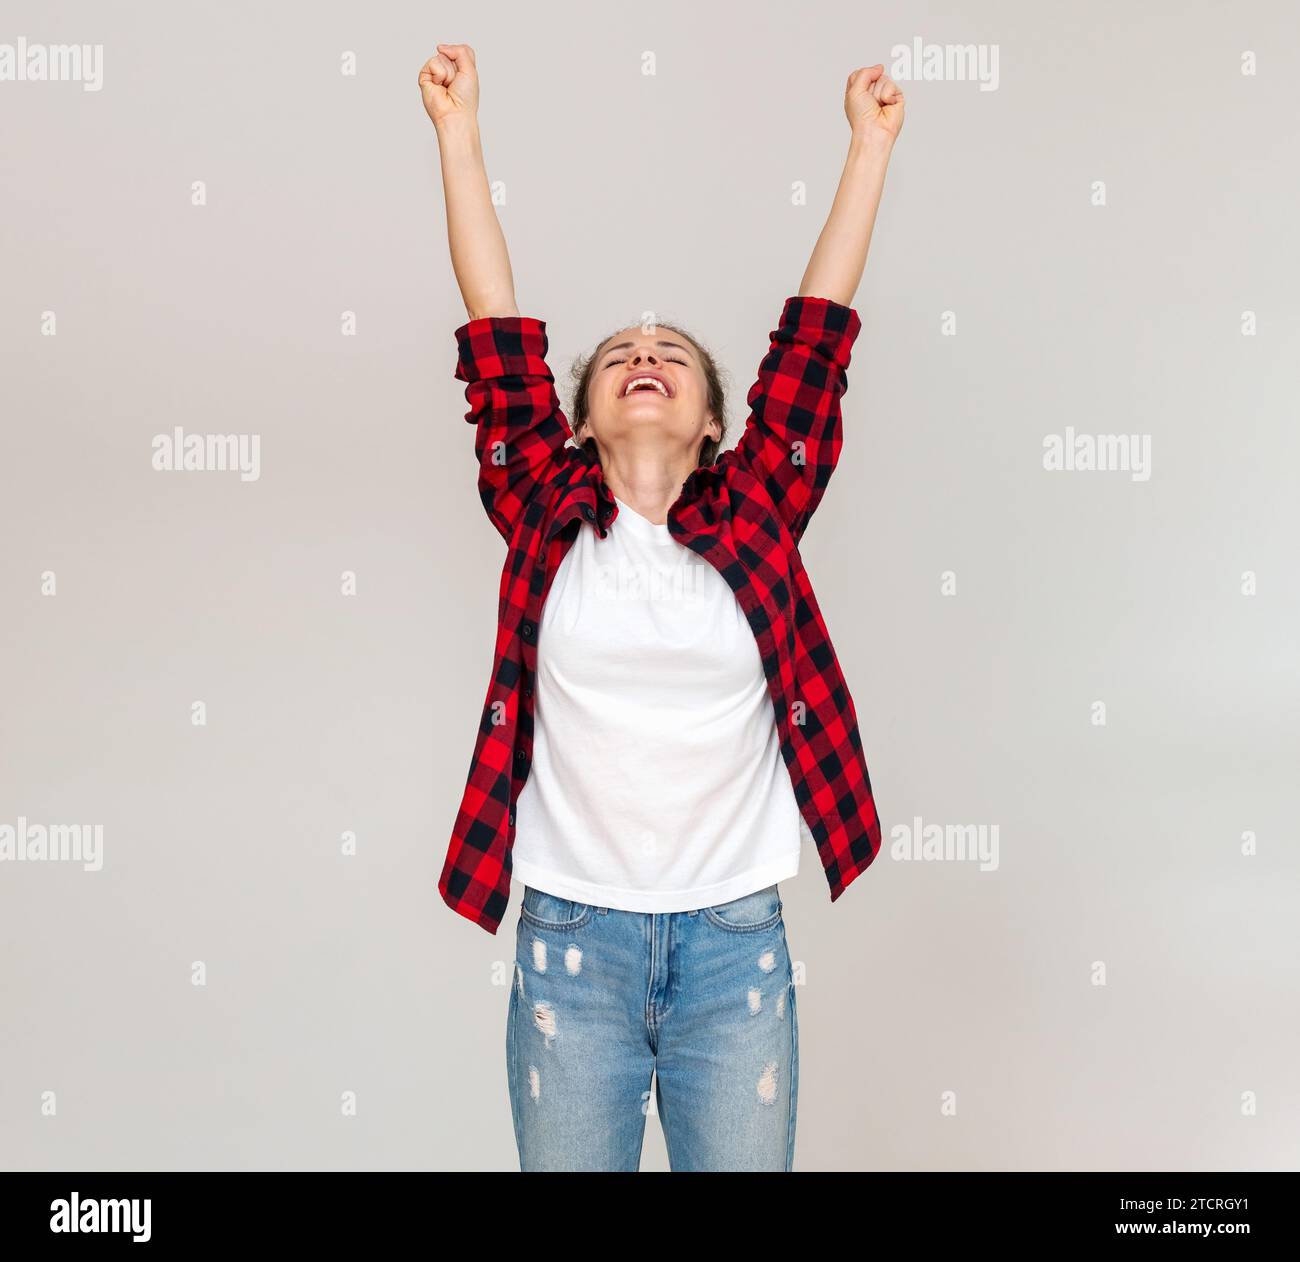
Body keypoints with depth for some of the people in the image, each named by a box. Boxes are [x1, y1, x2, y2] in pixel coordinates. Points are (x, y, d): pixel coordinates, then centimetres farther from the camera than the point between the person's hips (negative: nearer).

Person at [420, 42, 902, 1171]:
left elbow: (817, 330, 5)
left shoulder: (756, 516, 3)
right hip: (571, 937, 0)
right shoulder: (546, 518, 2)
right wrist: (459, 131, 7)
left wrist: (871, 142, 10)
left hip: (737, 941, 1)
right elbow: (498, 330, 2)